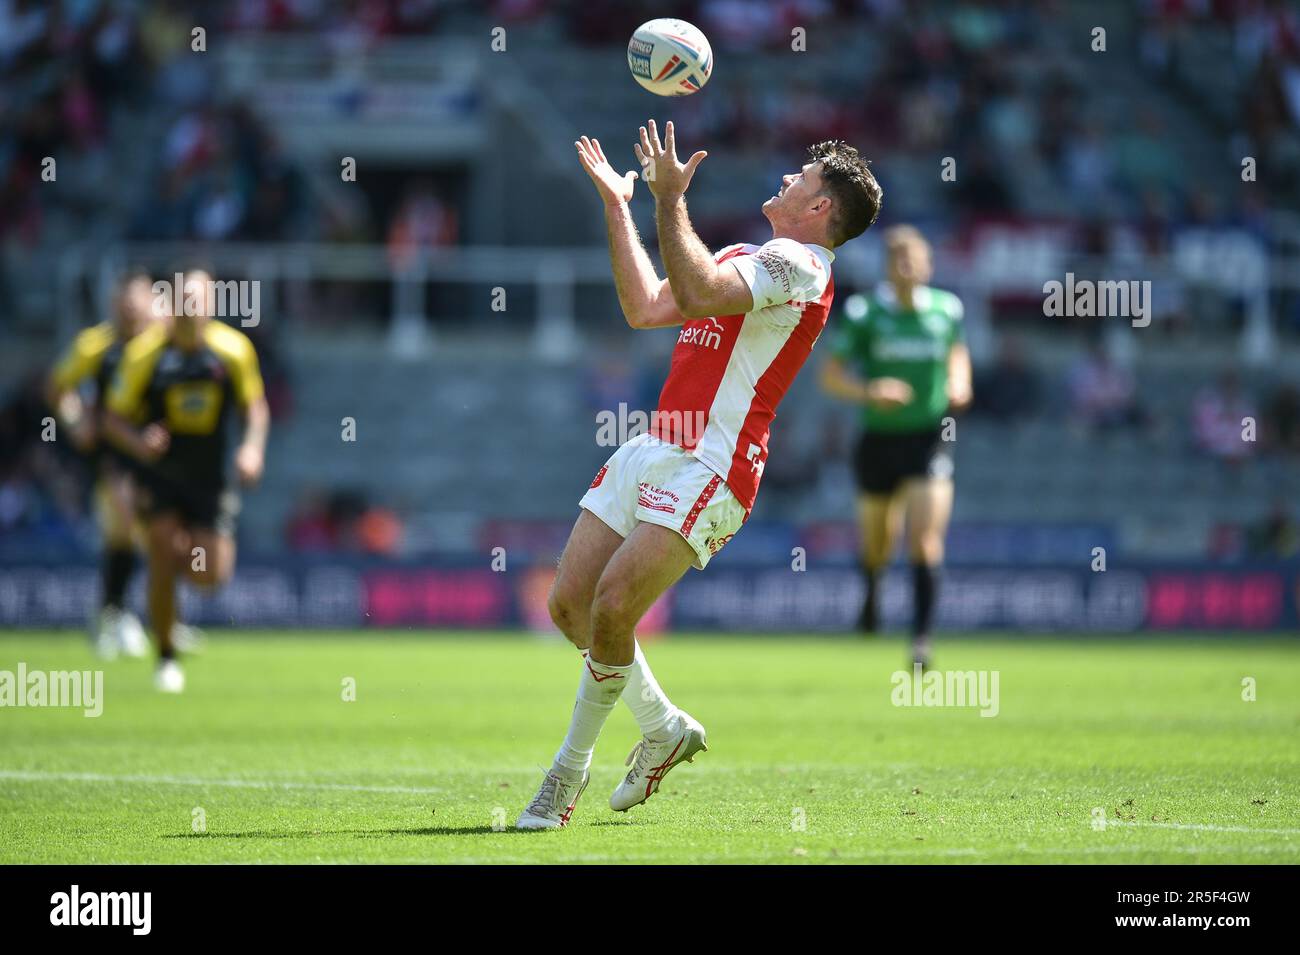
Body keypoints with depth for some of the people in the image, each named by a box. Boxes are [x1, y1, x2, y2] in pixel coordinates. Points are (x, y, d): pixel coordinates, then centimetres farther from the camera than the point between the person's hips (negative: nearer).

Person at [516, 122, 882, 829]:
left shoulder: (798, 262, -8)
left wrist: (670, 199, -20)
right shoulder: (742, 258, 23)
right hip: (653, 450, 9)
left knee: (611, 609, -19)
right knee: (569, 603, 3)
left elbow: (697, 296, -24)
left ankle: (570, 771, -2)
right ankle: (663, 727, 24)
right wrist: (617, 203, 26)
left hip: (708, 471, -9)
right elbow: (646, 307, 25)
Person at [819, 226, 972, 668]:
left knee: (925, 543, -15)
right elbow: (831, 374, -6)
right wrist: (867, 391, -24)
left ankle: (921, 640, -14)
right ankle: (872, 591, 50)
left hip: (929, 438, 0)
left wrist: (959, 384, 1)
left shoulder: (946, 309, 0)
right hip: (880, 438, 0)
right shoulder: (865, 312, -7)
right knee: (877, 544, 14)